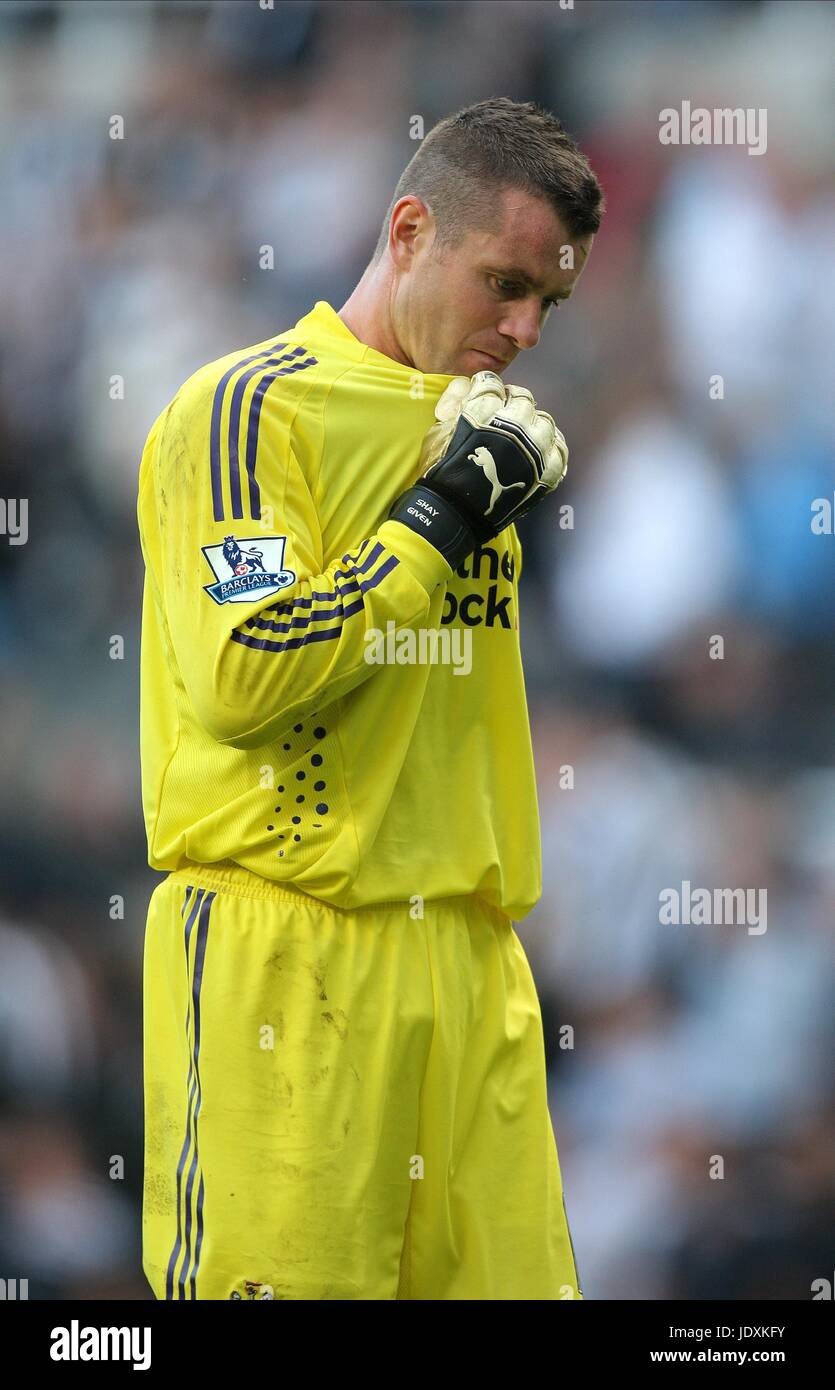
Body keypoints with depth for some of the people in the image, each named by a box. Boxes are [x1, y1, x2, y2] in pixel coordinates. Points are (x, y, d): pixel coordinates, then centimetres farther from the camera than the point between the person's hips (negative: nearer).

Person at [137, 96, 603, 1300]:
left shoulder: (468, 426, 19)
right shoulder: (252, 410, -5)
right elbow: (240, 674, -17)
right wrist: (439, 521, -12)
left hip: (466, 958, 7)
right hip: (286, 961, -7)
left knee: (509, 1270, 0)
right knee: (283, 1276, -9)